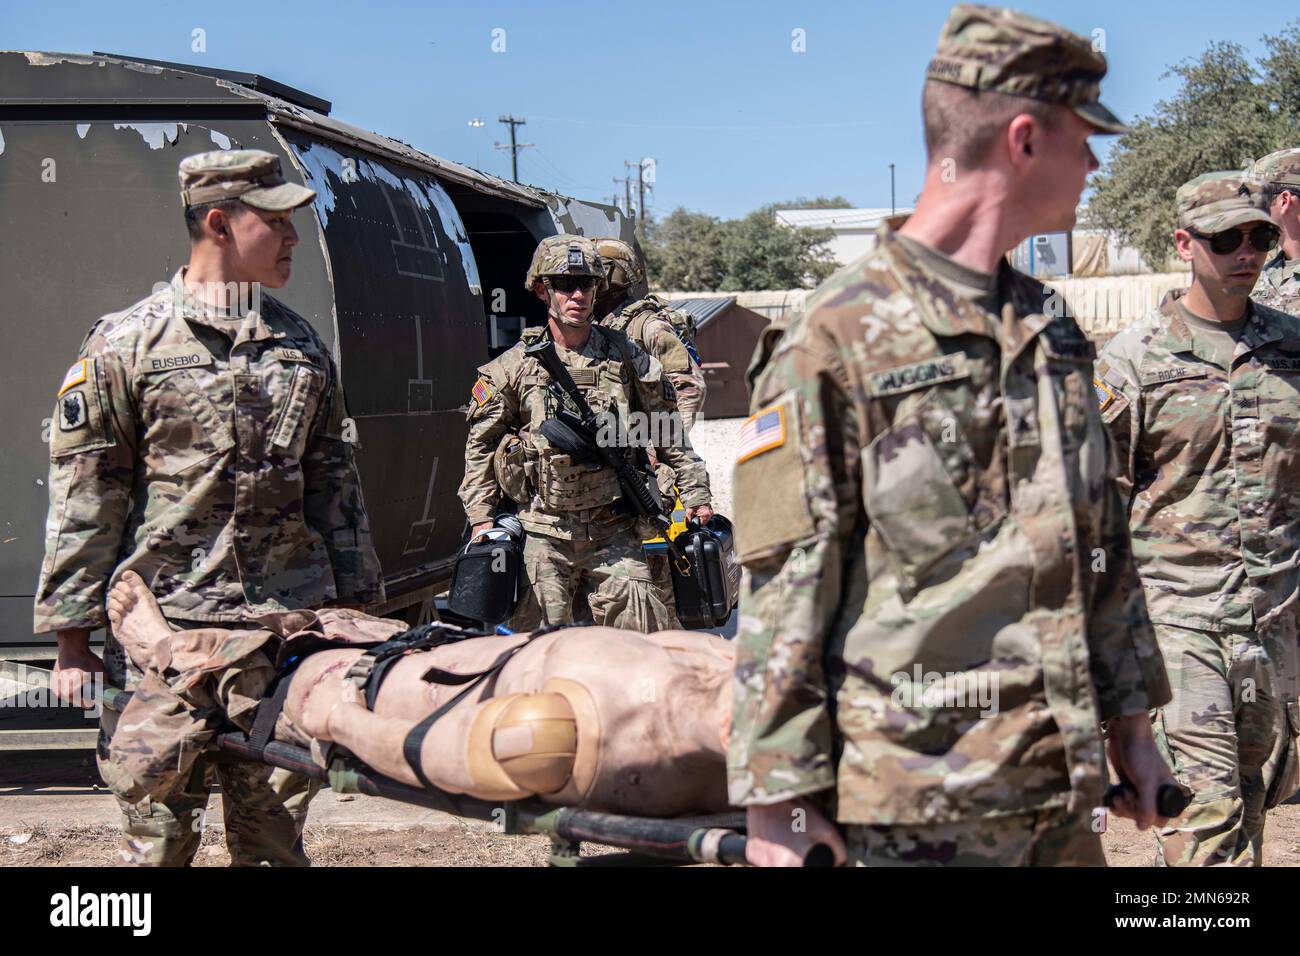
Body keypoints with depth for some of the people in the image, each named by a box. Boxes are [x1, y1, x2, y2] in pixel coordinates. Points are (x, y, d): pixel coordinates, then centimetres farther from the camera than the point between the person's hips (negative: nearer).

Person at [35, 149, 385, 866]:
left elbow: (332, 483, 19)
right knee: (159, 834, 1)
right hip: (161, 626, -4)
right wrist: (72, 635, -6)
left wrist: (357, 605, 16)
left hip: (290, 623, 4)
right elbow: (81, 496, -2)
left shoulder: (303, 348, 14)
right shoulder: (126, 344, -1)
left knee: (274, 834, 7)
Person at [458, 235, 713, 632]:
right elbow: (480, 444, 8)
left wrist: (695, 495, 10)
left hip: (614, 534, 1)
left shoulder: (625, 356, 7)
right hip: (542, 535, -1)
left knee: (647, 632, -5)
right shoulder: (516, 365, 2)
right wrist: (480, 518, 1)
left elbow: (669, 434, 14)